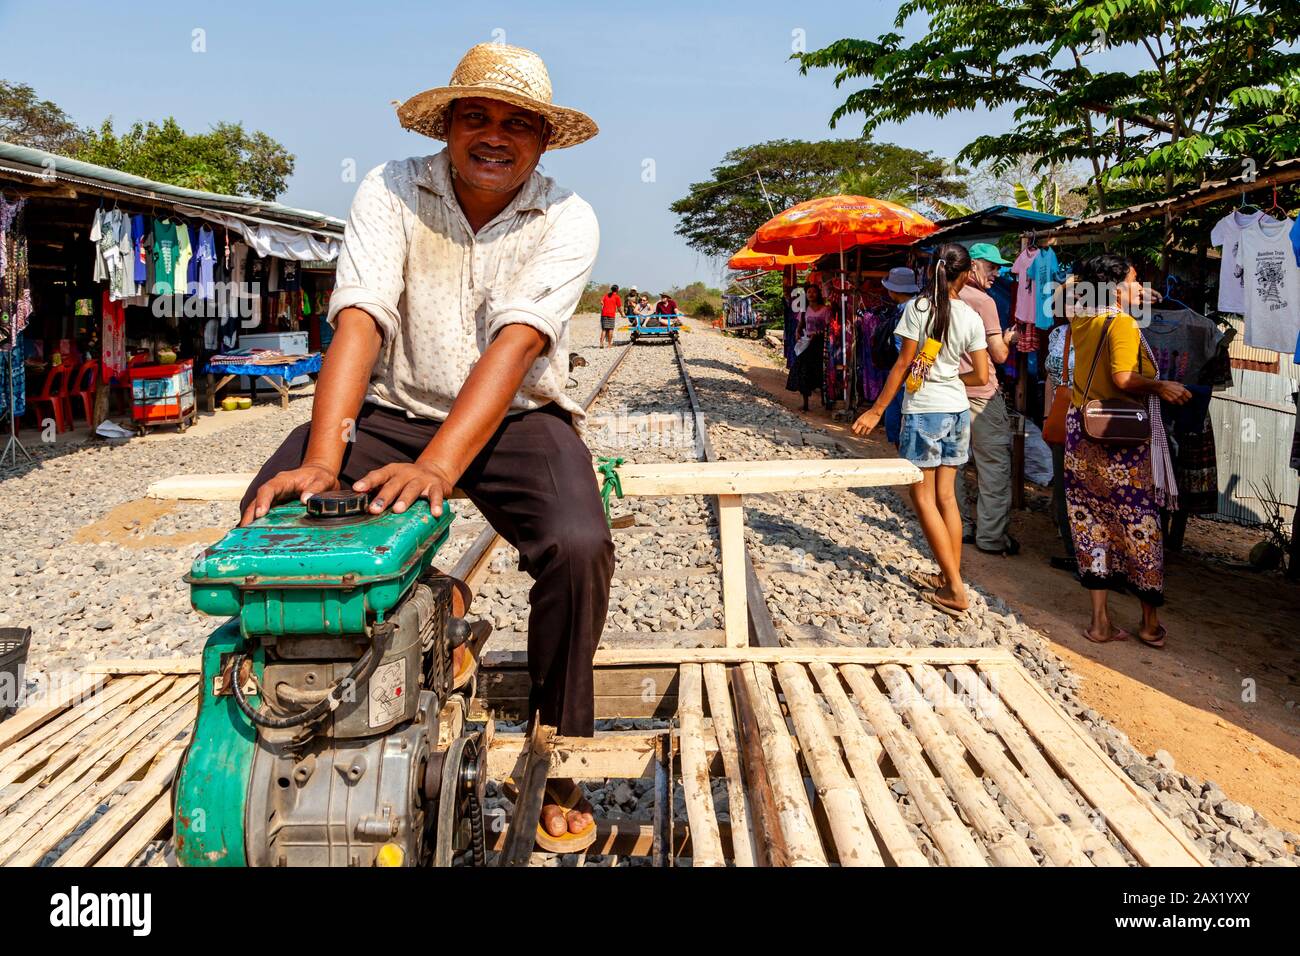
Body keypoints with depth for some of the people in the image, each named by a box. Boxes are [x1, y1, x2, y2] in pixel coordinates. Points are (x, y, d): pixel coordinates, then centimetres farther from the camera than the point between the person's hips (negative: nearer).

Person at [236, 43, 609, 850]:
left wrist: (436, 467, -36)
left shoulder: (567, 220, -8)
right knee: (268, 517, -20)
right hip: (394, 411, 2)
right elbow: (359, 323, -18)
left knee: (578, 545, -29)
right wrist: (321, 461, -32)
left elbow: (514, 344, -23)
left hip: (515, 418, -1)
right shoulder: (392, 192, -5)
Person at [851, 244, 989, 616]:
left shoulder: (919, 306, -10)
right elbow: (981, 376, 1)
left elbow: (903, 364, -11)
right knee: (946, 495, 13)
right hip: (957, 409, 5)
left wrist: (877, 410, -5)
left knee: (923, 496, 0)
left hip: (923, 409, -5)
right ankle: (950, 577, 18)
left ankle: (955, 589, -3)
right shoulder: (971, 317, 1)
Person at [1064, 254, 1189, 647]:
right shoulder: (1122, 324, -15)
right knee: (1139, 526, 7)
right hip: (1120, 441, -6)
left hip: (1082, 436, 7)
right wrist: (1159, 386, -9)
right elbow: (1123, 378, -25)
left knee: (1091, 525, 9)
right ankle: (1150, 622, 18)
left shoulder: (1081, 320, 6)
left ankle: (1100, 620, 14)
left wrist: (1134, 301, 23)